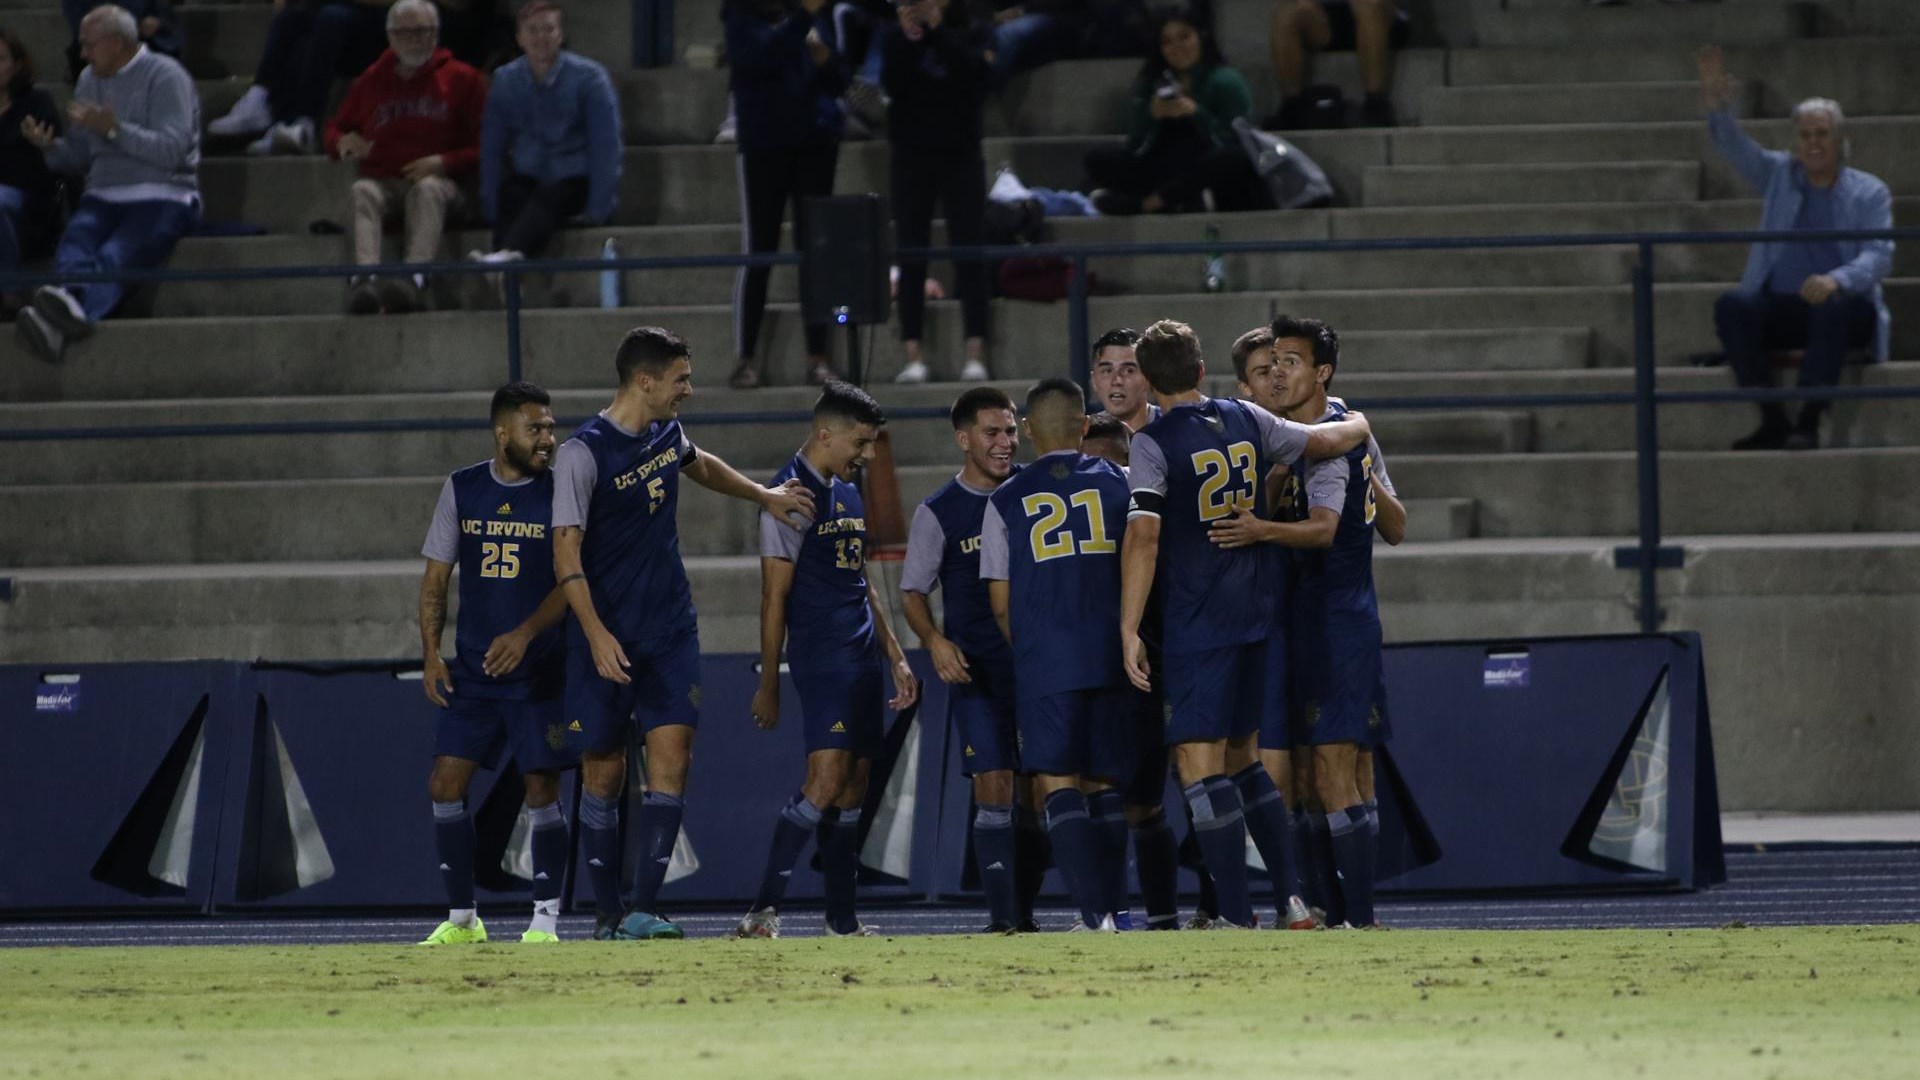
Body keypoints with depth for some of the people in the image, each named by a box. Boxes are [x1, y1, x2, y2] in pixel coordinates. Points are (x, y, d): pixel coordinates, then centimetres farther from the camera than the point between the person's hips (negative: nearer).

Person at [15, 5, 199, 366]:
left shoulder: (164, 76, -2)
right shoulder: (91, 80, 20)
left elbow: (172, 150, -14)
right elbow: (79, 156, 22)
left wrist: (114, 129, -19)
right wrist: (50, 147, 0)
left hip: (162, 197, -5)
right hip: (104, 197, 5)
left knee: (115, 258, -35)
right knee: (73, 247, -31)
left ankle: (79, 308, -68)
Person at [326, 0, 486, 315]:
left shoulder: (462, 79, 11)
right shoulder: (370, 82, 19)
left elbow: (484, 146, 6)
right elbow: (335, 129, 29)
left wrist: (443, 162, -11)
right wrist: (342, 143, 4)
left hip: (437, 180, -2)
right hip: (383, 180, 2)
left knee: (427, 190, -38)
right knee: (361, 192, -32)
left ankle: (414, 278, -60)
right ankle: (365, 276, -56)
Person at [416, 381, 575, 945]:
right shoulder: (462, 489, 6)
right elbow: (435, 579, 11)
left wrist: (525, 634, -23)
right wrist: (431, 653, 0)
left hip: (539, 671, -3)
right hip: (472, 668, 3)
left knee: (542, 791, -3)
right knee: (445, 786, -1)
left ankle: (545, 921, 4)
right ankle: (462, 919, 9)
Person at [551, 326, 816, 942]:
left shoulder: (667, 432, 7)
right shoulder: (583, 453, -15)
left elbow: (699, 466, 34)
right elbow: (566, 554, -20)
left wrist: (762, 495, 32)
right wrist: (597, 635, -29)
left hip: (670, 633, 5)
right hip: (606, 636, -5)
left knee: (671, 756, -9)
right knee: (603, 773, 3)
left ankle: (642, 911, -12)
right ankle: (608, 913, 16)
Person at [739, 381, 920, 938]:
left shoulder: (848, 493, 17)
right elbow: (774, 596, -10)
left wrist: (895, 657, 23)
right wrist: (768, 685, -10)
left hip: (862, 656, 9)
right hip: (821, 656, -9)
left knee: (854, 786, 8)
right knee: (826, 780, -18)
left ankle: (843, 921, 11)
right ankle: (763, 912, -20)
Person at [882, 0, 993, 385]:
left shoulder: (966, 37, 3)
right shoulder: (895, 38, 4)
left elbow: (970, 73, -14)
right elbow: (892, 84, -9)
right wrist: (909, 39, -18)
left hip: (960, 155, -1)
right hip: (912, 156, 1)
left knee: (968, 252, -6)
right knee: (912, 256, -1)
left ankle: (976, 354, -8)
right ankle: (913, 357, -2)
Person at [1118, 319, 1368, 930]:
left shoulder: (1154, 444, -10)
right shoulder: (1245, 421, 6)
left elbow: (1144, 536, -19)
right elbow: (1323, 442, 20)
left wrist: (1129, 631, -18)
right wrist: (1359, 426, 43)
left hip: (1196, 623, -7)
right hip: (1255, 615, 7)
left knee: (1199, 762, -7)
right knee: (1240, 755, 19)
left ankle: (1237, 917, -14)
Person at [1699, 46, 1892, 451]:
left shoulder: (1869, 192, 5)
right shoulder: (1780, 176, 14)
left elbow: (1878, 255, -8)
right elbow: (1738, 150, -1)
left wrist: (1837, 281, -29)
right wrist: (1718, 108, -22)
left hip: (1843, 310, -3)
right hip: (1782, 308, 3)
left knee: (1831, 307, -38)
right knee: (1731, 306, -27)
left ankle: (1809, 422, -38)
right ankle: (1772, 421, -31)